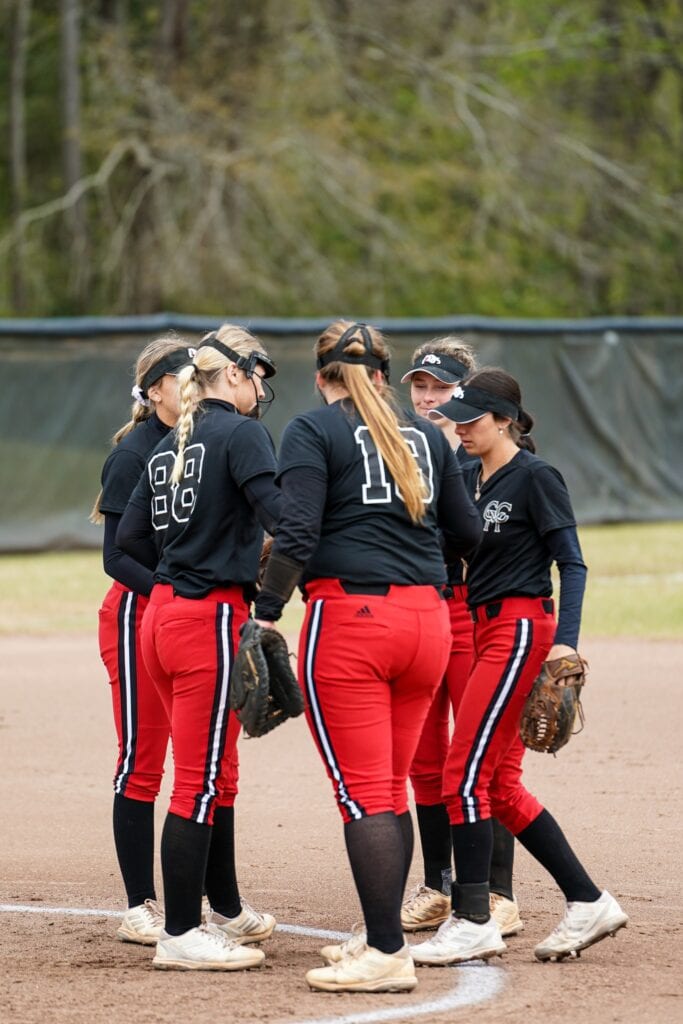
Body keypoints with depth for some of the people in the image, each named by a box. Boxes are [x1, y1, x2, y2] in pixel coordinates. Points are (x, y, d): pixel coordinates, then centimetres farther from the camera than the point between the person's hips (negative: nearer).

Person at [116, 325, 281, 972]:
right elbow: (280, 516, -22)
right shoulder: (240, 433, -9)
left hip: (162, 613, 9)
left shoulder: (170, 445, 15)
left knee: (217, 773, 20)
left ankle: (225, 910, 32)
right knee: (199, 782, -5)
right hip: (213, 616, -9)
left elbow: (131, 536, 15)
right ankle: (180, 937, -4)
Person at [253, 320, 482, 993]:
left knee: (362, 792, -6)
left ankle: (388, 956, -10)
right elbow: (466, 533, 17)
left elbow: (297, 534, -13)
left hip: (348, 616, -6)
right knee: (390, 788, 15)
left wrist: (266, 613, -12)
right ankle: (380, 937, 20)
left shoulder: (313, 430, -1)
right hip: (427, 620, 6)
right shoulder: (425, 435, 14)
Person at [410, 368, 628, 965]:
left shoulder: (534, 478, -9)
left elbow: (572, 563, -12)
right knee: (499, 786, 9)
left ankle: (473, 923, -6)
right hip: (487, 630, 9)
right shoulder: (470, 478, 13)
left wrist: (566, 641, -22)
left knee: (466, 776, -11)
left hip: (522, 628, -9)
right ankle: (588, 904, 14)